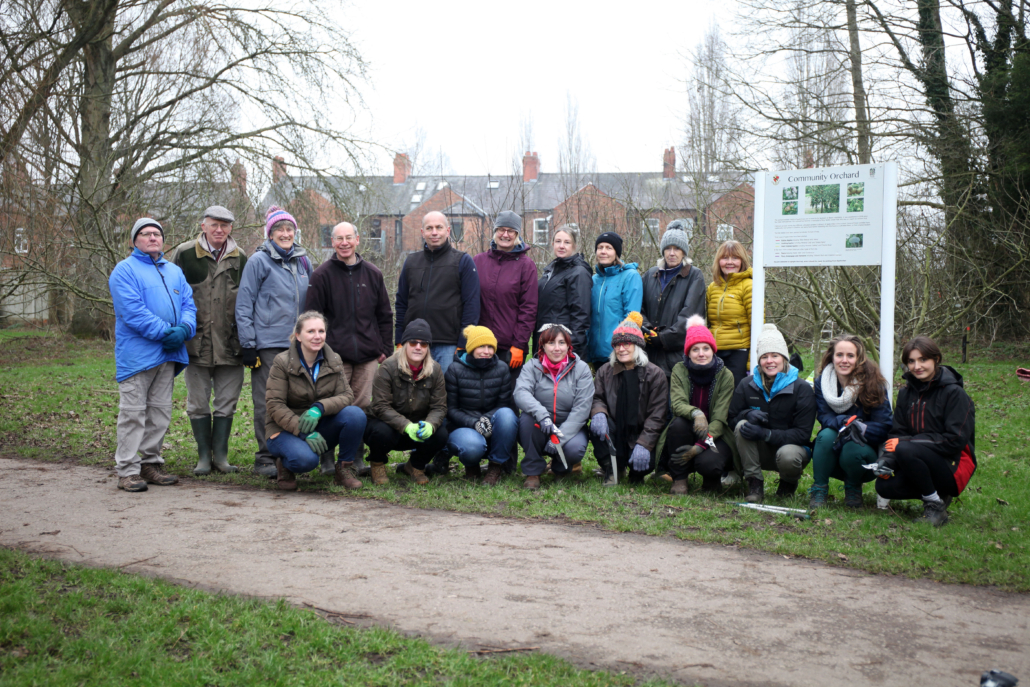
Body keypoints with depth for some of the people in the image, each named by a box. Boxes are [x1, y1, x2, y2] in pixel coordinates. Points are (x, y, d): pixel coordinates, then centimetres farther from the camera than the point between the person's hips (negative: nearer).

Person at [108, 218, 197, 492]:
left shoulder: (174, 271, 19)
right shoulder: (125, 270, -2)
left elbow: (188, 304, 11)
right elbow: (132, 310, -14)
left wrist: (184, 329, -11)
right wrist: (165, 332, -19)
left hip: (168, 354, 7)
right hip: (137, 353, -6)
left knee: (160, 413, 10)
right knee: (133, 413, -5)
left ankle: (151, 463, 20)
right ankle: (127, 470, -2)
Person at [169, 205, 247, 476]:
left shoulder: (240, 259, 10)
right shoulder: (184, 254, 2)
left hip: (230, 345, 2)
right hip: (197, 343, -2)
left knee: (226, 403, 6)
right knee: (198, 403, 5)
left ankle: (220, 454, 15)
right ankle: (204, 456, 15)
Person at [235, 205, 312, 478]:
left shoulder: (303, 261, 14)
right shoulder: (259, 261, -2)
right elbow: (244, 305, -4)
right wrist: (247, 344, -9)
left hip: (298, 343, 5)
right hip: (268, 344, -5)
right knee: (267, 402, -2)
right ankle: (265, 458, 5)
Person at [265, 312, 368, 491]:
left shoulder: (334, 361, 1)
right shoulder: (282, 362, -11)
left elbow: (346, 395, -8)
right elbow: (274, 405, -16)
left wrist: (319, 408, -30)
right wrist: (303, 432, -29)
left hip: (321, 427, 4)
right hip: (286, 430, -4)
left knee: (355, 414, -25)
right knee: (306, 459, -36)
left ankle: (344, 469, -6)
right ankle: (284, 465, 2)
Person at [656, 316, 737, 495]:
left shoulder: (725, 375, -8)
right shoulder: (679, 370, -4)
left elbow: (720, 418, -15)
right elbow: (677, 404, -19)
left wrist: (700, 446, -28)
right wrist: (696, 413, -42)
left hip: (715, 435, -1)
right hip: (687, 433, 2)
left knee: (707, 462, -33)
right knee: (679, 423, -32)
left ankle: (712, 479, 7)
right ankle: (679, 479, -14)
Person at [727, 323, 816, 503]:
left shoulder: (801, 388, -12)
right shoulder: (746, 385, -3)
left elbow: (803, 434, -17)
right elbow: (731, 419, -1)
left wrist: (766, 434, -29)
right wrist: (748, 414, -25)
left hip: (791, 446, -2)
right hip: (759, 452, 2)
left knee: (788, 456, -37)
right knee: (742, 425, -26)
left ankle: (788, 483, 2)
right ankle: (754, 484, -15)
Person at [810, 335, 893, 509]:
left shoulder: (873, 383, -13)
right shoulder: (822, 382, -5)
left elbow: (884, 425, -16)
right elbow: (824, 417, -14)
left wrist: (859, 429, -33)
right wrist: (846, 422, -35)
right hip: (832, 454, 1)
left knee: (852, 449, -34)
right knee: (827, 435, -30)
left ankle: (854, 488, 1)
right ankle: (819, 489, -12)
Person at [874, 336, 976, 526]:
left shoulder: (954, 393, -11)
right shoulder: (906, 393, 7)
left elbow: (955, 440, -18)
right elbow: (897, 433, 4)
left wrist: (907, 441, -22)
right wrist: (888, 460, -17)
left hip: (953, 465, -6)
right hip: (922, 461, 6)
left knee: (906, 450, -32)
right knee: (884, 486, -19)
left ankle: (935, 504, -13)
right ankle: (938, 493, 5)